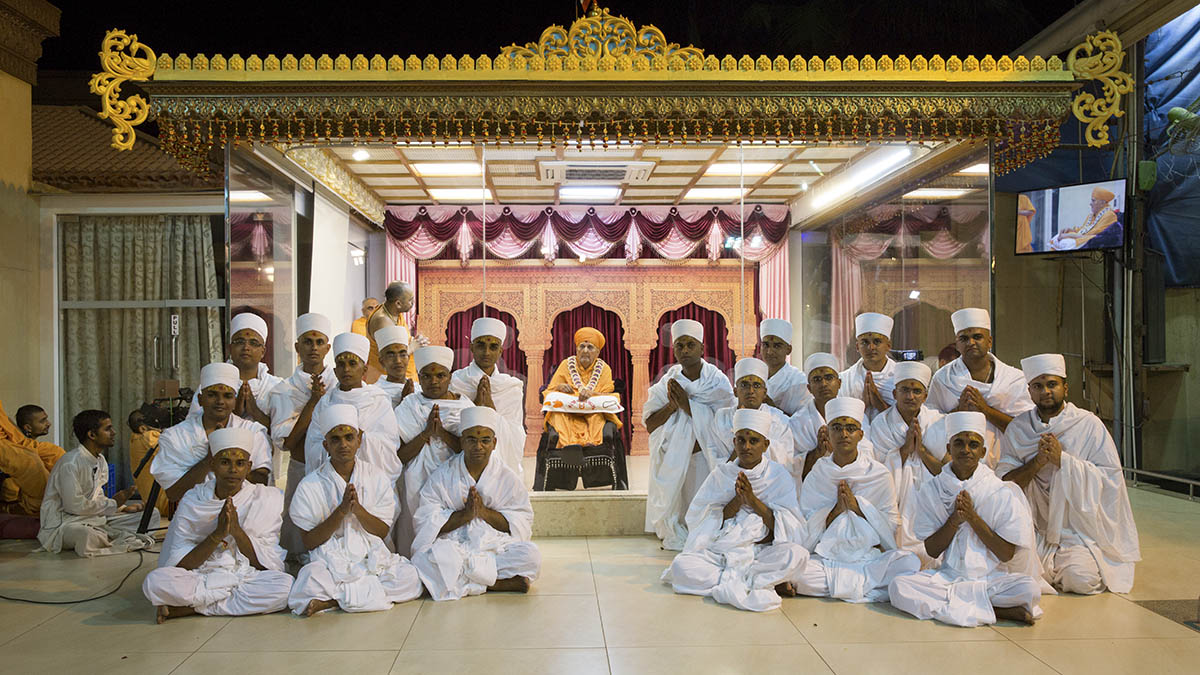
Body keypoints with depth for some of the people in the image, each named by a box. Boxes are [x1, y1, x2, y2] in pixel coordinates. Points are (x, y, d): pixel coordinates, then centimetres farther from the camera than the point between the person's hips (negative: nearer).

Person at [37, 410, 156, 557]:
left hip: (94, 518, 8)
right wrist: (113, 504, -11)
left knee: (151, 514, 1)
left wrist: (123, 508, -1)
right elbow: (74, 505, -21)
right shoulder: (70, 463, -18)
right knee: (86, 534, -44)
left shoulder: (101, 461, 10)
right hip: (63, 522, -8)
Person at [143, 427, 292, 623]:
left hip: (248, 578, 1)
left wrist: (237, 530, -15)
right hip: (201, 579, -1)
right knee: (155, 581, -28)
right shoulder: (193, 502, 1)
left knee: (284, 585, -32)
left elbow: (266, 565, -2)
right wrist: (217, 535, -17)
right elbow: (180, 565, -4)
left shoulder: (266, 499, 1)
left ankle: (192, 608, -16)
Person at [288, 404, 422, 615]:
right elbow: (309, 543, -2)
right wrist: (341, 511, -15)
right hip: (329, 561, -3)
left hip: (371, 556, 3)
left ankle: (333, 599, -18)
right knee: (309, 587, -36)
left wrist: (358, 509, -14)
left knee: (411, 578, -26)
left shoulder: (377, 478, 6)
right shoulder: (309, 486, 0)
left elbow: (382, 532, 4)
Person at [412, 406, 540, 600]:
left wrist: (484, 512, -12)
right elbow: (426, 523, -3)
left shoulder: (508, 478, 7)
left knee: (531, 555, -27)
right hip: (453, 546, 0)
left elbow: (522, 524, 1)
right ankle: (499, 583, -22)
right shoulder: (442, 477, 4)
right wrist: (464, 514, -16)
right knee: (425, 558, -33)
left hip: (495, 545, 1)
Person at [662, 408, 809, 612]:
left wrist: (753, 500, -13)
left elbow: (790, 527, -4)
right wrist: (736, 502, -13)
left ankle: (729, 583, -19)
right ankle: (767, 582, -18)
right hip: (720, 553, 2)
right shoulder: (721, 475, 7)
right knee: (682, 565, -26)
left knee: (797, 554, -31)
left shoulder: (779, 476, 4)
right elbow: (699, 521, 0)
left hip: (762, 552, -2)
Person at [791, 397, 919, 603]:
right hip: (826, 559, 0)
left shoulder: (879, 475, 3)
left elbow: (892, 524, 0)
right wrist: (836, 509, -13)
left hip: (869, 556, 0)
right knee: (794, 571, -30)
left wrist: (857, 505, -11)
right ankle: (870, 589, -14)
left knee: (911, 562, -27)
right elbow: (807, 528, 2)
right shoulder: (816, 476, 5)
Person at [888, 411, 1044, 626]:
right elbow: (932, 550, 0)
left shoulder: (1002, 493, -2)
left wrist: (973, 517, -14)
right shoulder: (931, 490, 1)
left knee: (1030, 589, -31)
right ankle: (998, 611, -20)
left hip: (991, 579, -2)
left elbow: (1006, 554, -5)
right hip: (948, 577, 2)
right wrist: (955, 520, -16)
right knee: (899, 587, -27)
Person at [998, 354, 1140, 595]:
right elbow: (1004, 481, -1)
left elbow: (1111, 478, -9)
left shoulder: (1089, 425, -3)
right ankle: (1051, 568, 14)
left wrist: (1062, 459, -18)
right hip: (1035, 529, 2)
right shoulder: (1017, 428, 4)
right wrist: (1038, 462, -18)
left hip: (1079, 529, -2)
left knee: (1081, 579, -26)